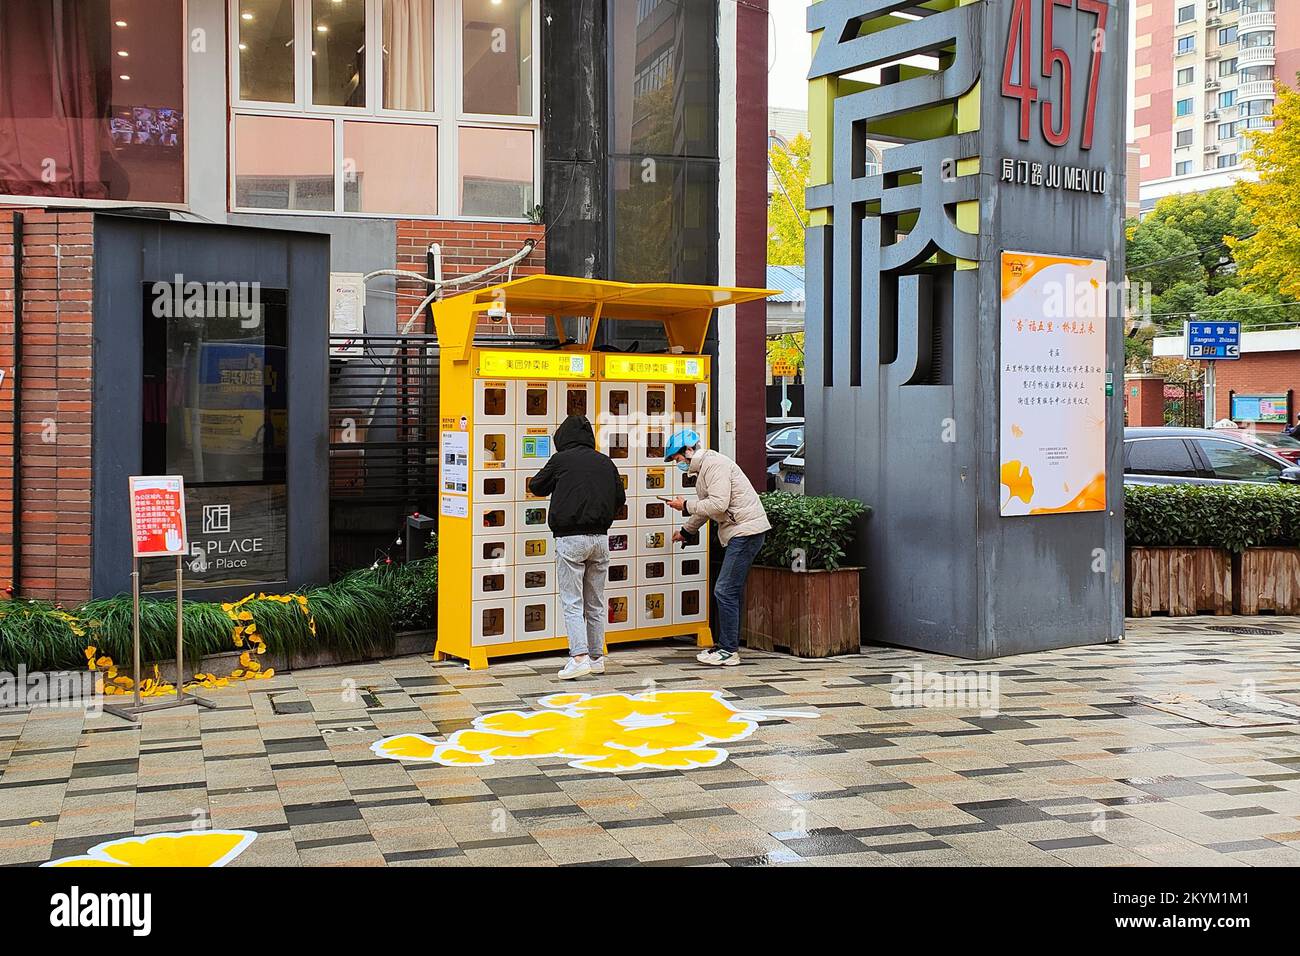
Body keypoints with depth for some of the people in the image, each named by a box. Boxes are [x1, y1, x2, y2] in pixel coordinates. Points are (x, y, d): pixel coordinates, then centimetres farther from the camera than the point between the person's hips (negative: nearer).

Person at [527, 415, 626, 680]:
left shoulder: (561, 460, -4)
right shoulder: (605, 462, 9)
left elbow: (536, 487, 10)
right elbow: (620, 498, 15)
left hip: (570, 538, -5)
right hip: (600, 538, 5)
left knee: (572, 603, -3)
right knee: (595, 602, 13)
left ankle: (579, 656, -13)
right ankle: (597, 657, 17)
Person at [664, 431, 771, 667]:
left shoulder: (715, 464, -13)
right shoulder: (704, 469, 20)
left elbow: (718, 504, -23)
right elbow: (704, 508, 33)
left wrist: (685, 506, -12)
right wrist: (686, 532, 44)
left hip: (747, 530, -11)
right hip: (743, 532, 11)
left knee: (725, 591, -10)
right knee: (732, 592, 14)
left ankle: (728, 651, -5)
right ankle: (728, 646, 21)